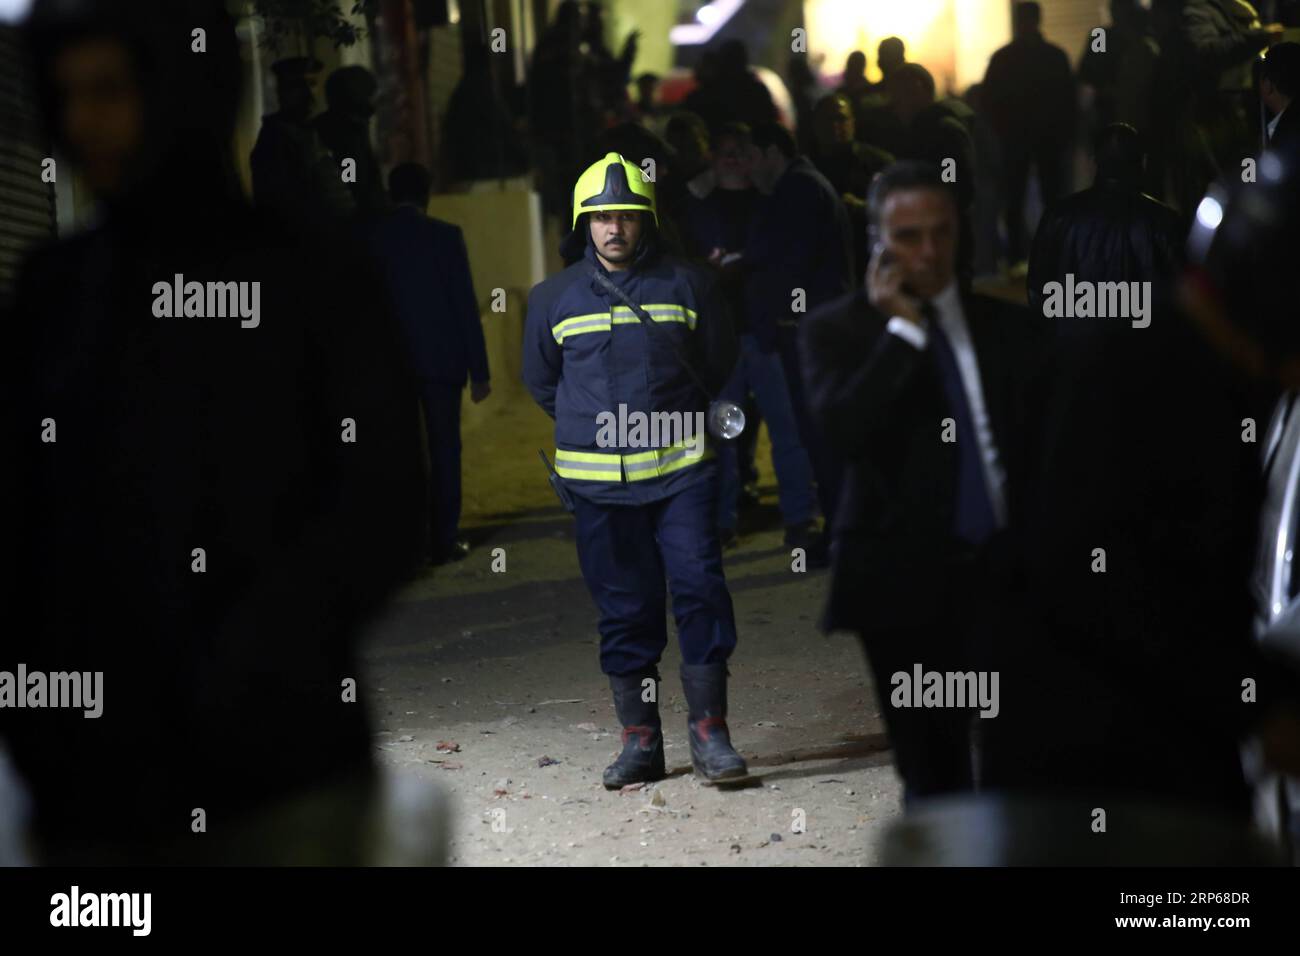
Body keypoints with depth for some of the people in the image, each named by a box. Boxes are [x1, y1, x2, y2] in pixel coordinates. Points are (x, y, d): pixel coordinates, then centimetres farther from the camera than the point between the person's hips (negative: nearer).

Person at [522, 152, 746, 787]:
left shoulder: (686, 286, 4)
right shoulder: (553, 298, 6)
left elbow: (719, 364, 16)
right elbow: (541, 381, 20)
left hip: (681, 469, -1)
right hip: (598, 479, 1)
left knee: (699, 589, -9)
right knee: (624, 608, 5)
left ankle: (708, 733, -3)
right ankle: (640, 741, 12)